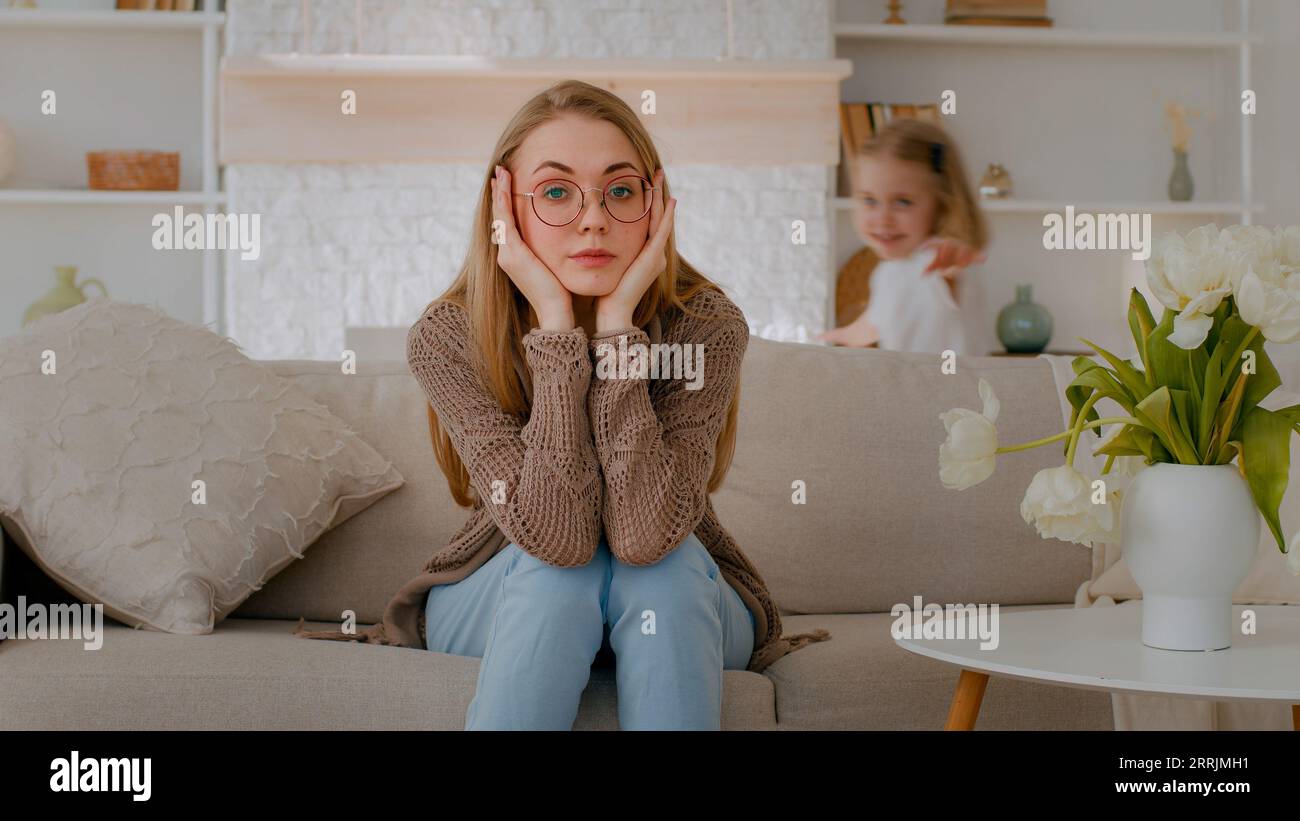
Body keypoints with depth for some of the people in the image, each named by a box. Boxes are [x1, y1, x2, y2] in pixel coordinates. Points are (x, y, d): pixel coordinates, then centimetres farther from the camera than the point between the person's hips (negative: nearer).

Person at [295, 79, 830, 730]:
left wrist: (616, 320, -34)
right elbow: (555, 536, -32)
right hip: (506, 595, 0)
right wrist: (556, 322, -35)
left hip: (679, 606, 0)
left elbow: (645, 536, -34)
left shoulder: (705, 326, -21)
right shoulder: (447, 337, -21)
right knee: (562, 570, -32)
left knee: (665, 559, -32)